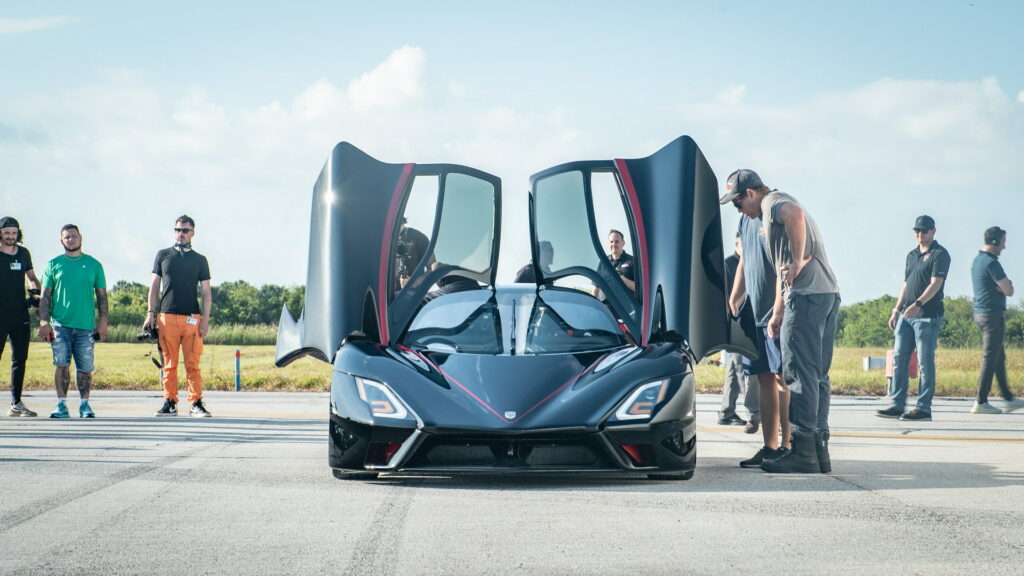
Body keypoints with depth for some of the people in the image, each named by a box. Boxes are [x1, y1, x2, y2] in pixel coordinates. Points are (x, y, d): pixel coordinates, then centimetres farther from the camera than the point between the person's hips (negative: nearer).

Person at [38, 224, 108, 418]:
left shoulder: (93, 264, 10)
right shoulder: (53, 265, 8)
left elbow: (101, 295, 11)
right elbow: (45, 296, 7)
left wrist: (103, 321, 2)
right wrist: (44, 323, -3)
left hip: (86, 325, 1)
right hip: (60, 324, 0)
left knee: (85, 367, 1)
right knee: (62, 364, -8)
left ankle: (85, 404, 13)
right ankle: (62, 405, -2)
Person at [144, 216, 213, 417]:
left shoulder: (200, 260, 12)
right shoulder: (163, 255, 13)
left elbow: (206, 292, 10)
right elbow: (154, 286, 13)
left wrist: (205, 319, -1)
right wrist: (150, 313, 3)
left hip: (192, 318, 0)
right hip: (166, 317, 0)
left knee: (193, 364, -5)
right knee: (169, 364, 0)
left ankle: (196, 403, -4)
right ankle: (169, 403, 4)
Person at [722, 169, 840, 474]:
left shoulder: (773, 201, 0)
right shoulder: (777, 213, 30)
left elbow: (795, 213, -27)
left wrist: (798, 262, -20)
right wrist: (777, 314, 29)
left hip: (806, 294, -10)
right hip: (828, 292, 10)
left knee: (799, 373, -10)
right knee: (817, 375, 11)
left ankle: (803, 451, -12)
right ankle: (819, 448, 12)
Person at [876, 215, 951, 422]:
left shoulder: (939, 254, -6)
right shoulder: (912, 255, 19)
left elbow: (935, 284, -16)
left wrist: (918, 304, -28)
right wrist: (896, 310, 17)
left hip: (927, 316, -8)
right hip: (906, 316, 8)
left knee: (925, 362, -5)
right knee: (899, 358, 4)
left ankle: (924, 407, -2)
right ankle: (897, 404, 7)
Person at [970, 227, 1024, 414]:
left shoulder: (977, 261, 15)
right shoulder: (991, 263, -16)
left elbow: (1005, 286, 19)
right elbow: (1009, 291, -15)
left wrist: (1002, 285, -3)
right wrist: (1007, 286, 6)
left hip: (980, 313, 10)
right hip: (993, 314, -10)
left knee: (999, 358, 15)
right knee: (990, 359, -8)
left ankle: (1008, 398, 22)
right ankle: (981, 403, -8)